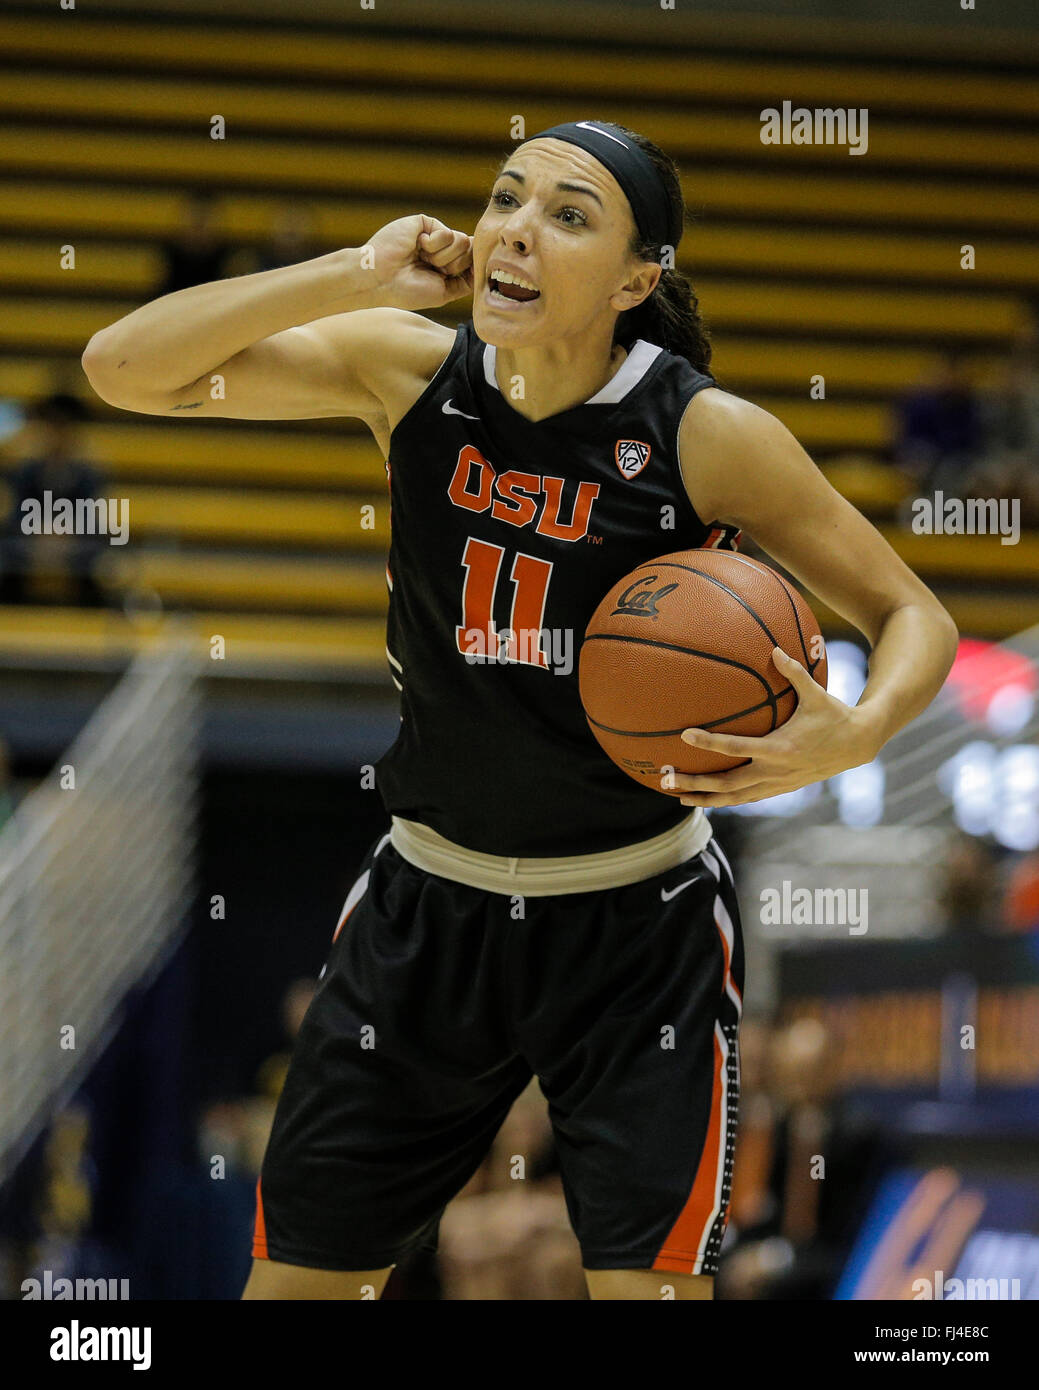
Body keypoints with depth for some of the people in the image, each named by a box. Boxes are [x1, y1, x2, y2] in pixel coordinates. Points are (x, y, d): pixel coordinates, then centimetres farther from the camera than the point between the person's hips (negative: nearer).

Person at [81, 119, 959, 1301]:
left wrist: (853, 734, -29)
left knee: (650, 1285, -10)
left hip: (635, 925, -3)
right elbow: (123, 368, -11)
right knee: (295, 1278, 10)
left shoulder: (706, 437, -15)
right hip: (431, 904, 3)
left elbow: (912, 616, -6)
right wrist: (358, 275, -22)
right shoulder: (408, 372, -8)